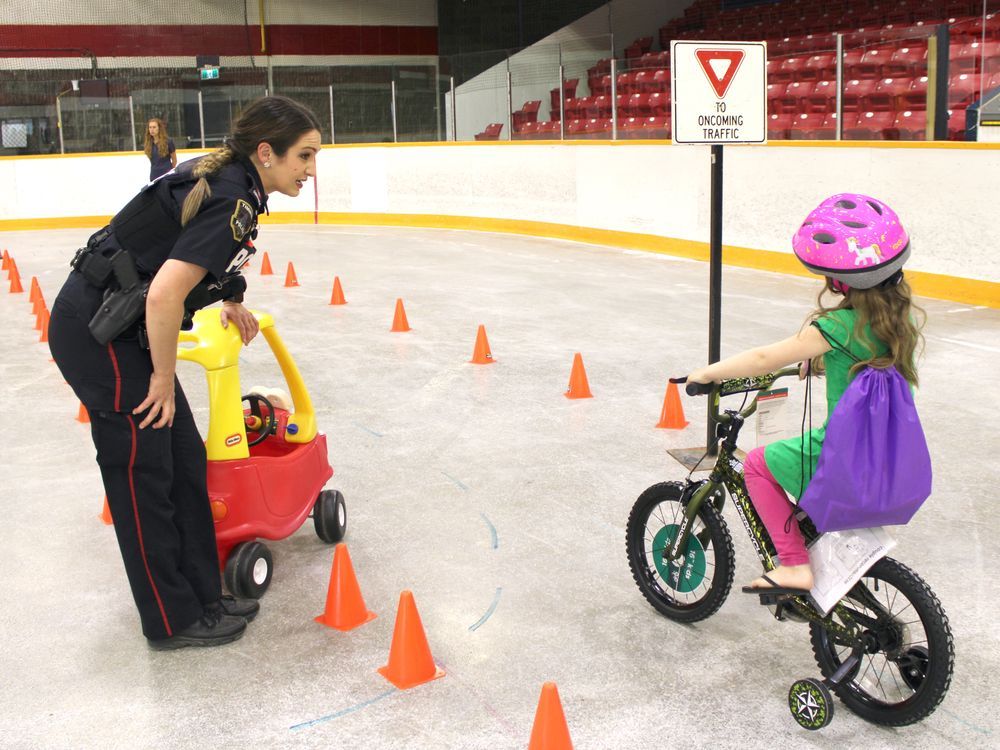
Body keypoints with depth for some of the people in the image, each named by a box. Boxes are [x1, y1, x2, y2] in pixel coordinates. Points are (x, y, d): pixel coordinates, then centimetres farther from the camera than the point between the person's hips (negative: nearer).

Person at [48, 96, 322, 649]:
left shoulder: (222, 175, 5)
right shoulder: (232, 201, -23)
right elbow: (164, 297, -30)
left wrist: (229, 299, 24)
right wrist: (164, 377, -17)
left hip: (118, 327, 10)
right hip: (98, 333, -10)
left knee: (185, 460, 11)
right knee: (142, 473, -1)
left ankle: (200, 596, 21)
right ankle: (172, 621, 12)